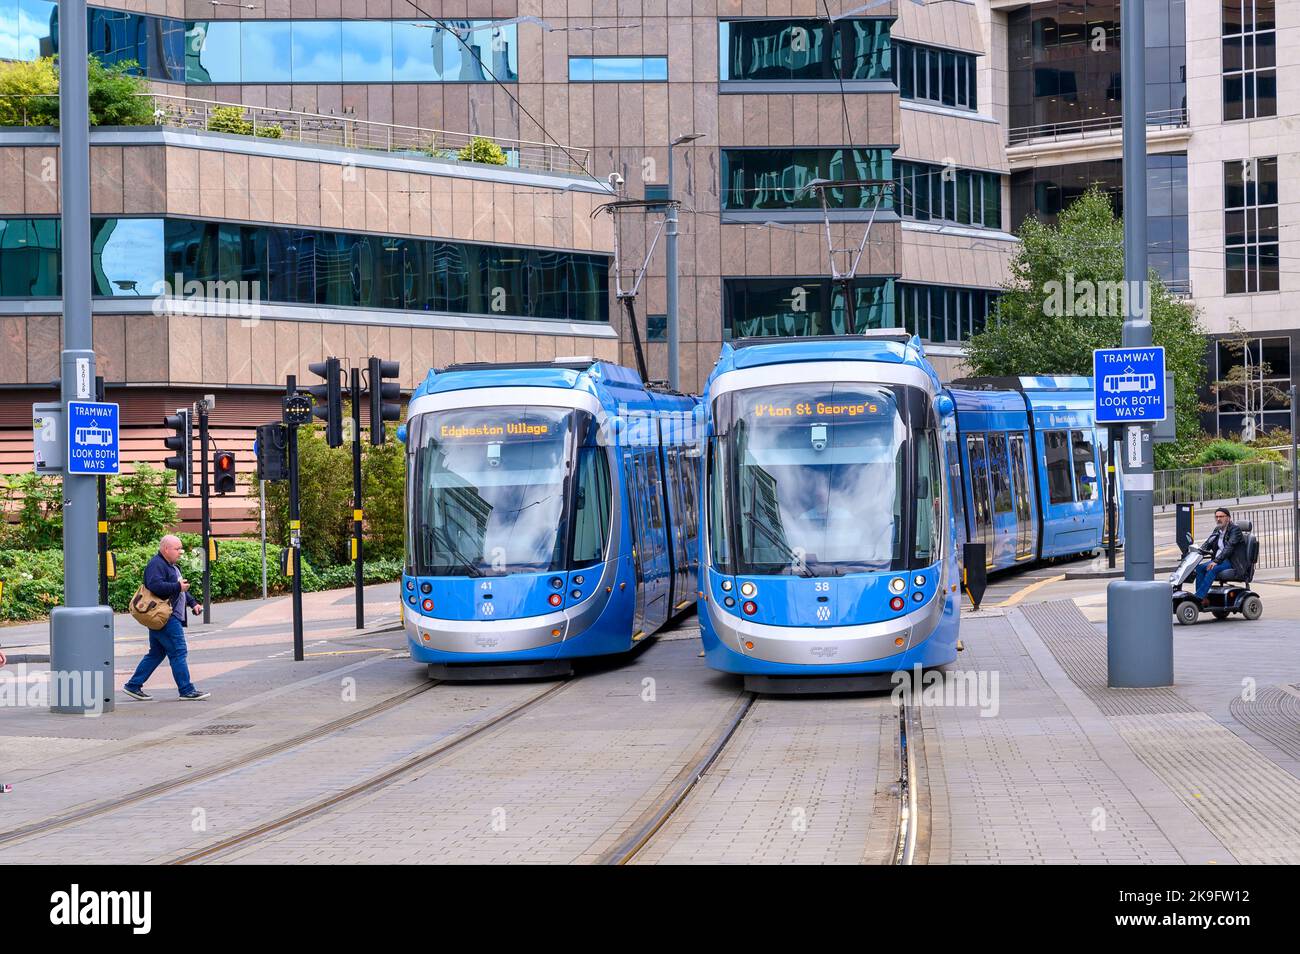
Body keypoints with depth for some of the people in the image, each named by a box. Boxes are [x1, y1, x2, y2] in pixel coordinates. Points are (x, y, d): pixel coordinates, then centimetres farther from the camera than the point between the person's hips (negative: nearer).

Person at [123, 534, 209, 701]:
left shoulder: (171, 566, 23)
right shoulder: (156, 565, -12)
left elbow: (181, 590, 32)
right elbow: (155, 585, -28)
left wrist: (193, 603, 19)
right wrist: (178, 587, -23)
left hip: (172, 617, 11)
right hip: (166, 619, -11)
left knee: (156, 654, 14)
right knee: (178, 652, -9)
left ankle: (133, 686, 17)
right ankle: (187, 690, -7)